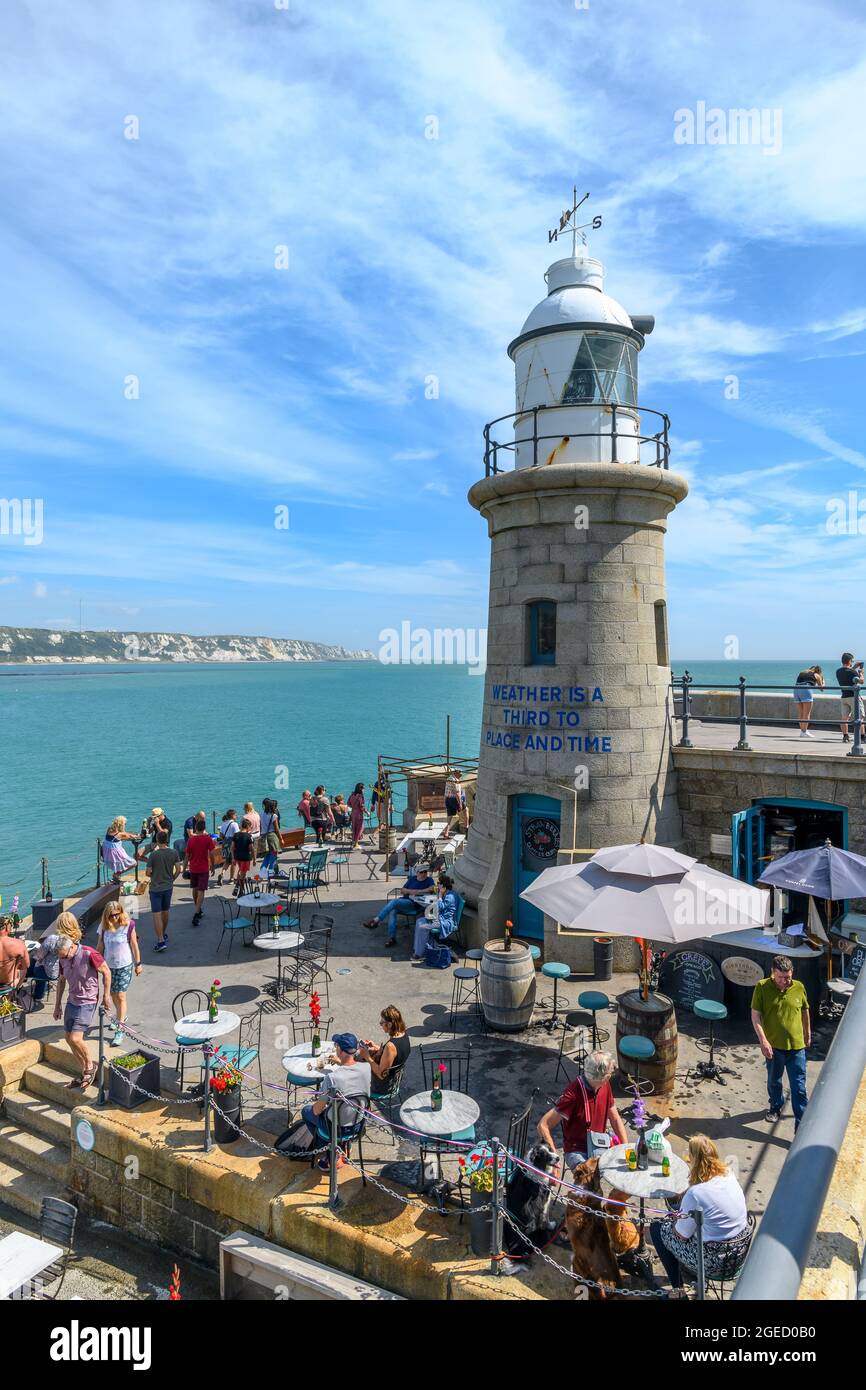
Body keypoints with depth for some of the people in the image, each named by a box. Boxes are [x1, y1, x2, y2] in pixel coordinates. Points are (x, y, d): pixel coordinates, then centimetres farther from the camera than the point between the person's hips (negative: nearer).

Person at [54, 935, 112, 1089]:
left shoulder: (89, 954, -23)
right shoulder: (63, 959, -3)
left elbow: (106, 972, -13)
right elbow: (61, 981, 13)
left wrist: (106, 997, -9)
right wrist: (57, 1005, 15)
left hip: (87, 1003, -7)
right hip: (72, 1001, 7)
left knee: (75, 1039, -14)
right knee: (68, 1037, 10)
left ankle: (90, 1066, 12)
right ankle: (85, 1072, 26)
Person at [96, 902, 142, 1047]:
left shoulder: (128, 925, -16)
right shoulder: (104, 927, -6)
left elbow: (134, 945, -7)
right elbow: (100, 946, 5)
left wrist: (138, 964, -1)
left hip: (125, 966, -4)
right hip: (109, 965, 4)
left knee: (120, 996, -6)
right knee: (113, 994, 18)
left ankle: (120, 1030, -1)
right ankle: (120, 1016, 45)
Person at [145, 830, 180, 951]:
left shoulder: (153, 854, -15)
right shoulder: (174, 852, -5)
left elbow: (148, 872, -10)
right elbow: (178, 870, -2)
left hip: (155, 888, -4)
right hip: (168, 887, 4)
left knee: (157, 915, -3)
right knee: (165, 912, 21)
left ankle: (161, 941, -10)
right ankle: (164, 934, 36)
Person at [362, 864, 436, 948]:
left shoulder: (428, 880, 7)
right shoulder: (412, 879, 21)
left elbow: (433, 888, -13)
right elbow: (403, 890, 17)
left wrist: (418, 891, -14)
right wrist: (412, 891, -4)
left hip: (413, 904, -5)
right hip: (404, 899, 5)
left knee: (394, 902, -29)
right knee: (392, 911, -28)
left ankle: (376, 921, -26)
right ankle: (392, 938, -31)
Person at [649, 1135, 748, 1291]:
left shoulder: (695, 1193, -28)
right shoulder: (728, 1174, -8)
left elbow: (682, 1235, -15)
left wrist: (674, 1221, 5)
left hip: (713, 1260, -7)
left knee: (656, 1227, 10)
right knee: (676, 1213, 25)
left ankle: (677, 1288, 20)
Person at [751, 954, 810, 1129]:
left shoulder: (799, 987, -6)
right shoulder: (762, 987, -14)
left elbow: (805, 1012, 11)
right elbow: (755, 1016, -12)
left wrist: (808, 1034, 20)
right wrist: (763, 1040, -18)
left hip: (797, 1046, 0)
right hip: (773, 1045, 0)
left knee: (799, 1087, 3)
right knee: (773, 1081, 20)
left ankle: (801, 1124, 11)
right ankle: (776, 1107, 45)